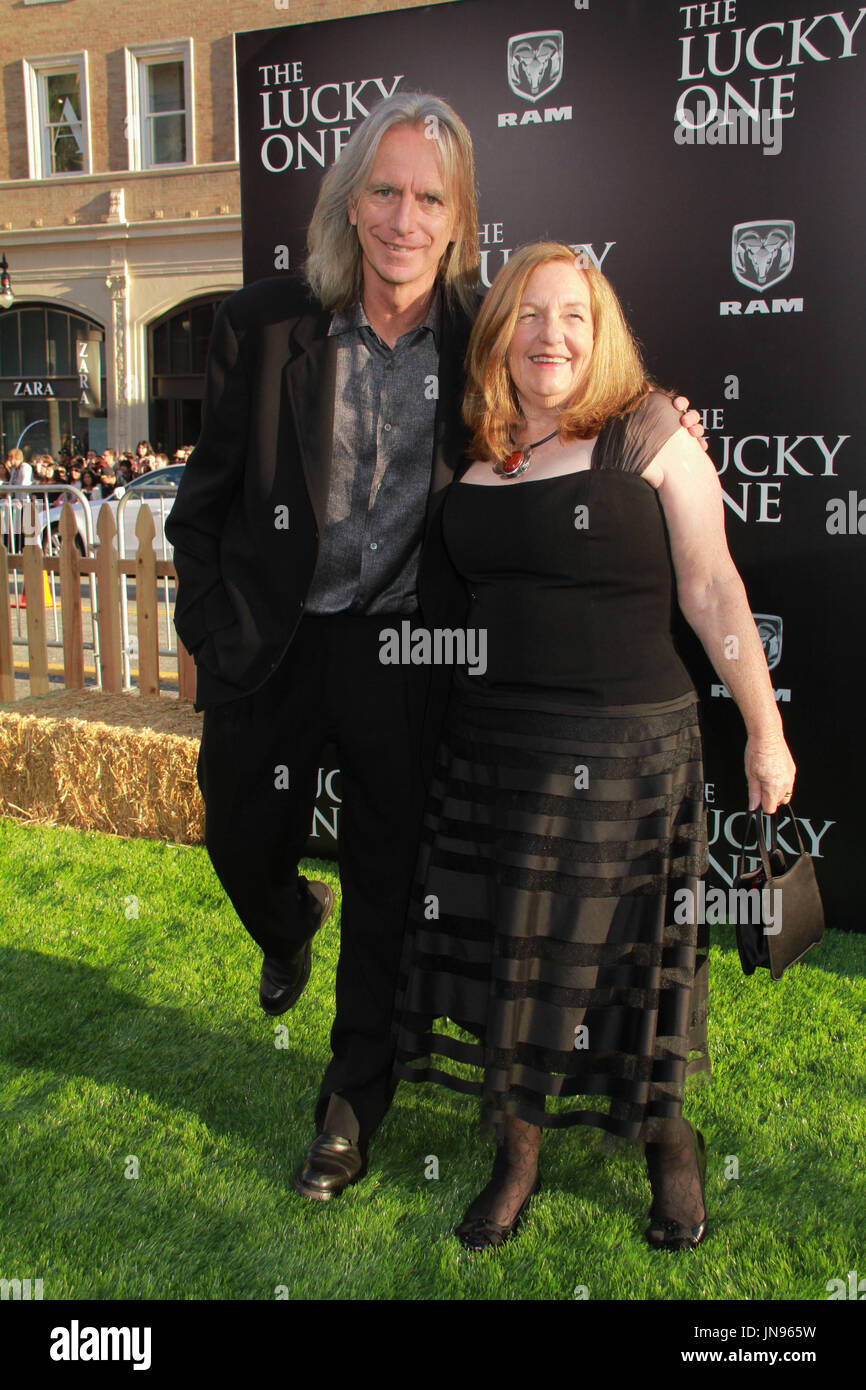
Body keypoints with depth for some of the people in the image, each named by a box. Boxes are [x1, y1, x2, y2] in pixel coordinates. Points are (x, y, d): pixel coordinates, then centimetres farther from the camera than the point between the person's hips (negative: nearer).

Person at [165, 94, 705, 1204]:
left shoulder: (480, 338, -4)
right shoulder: (263, 326, -4)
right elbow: (205, 499, 1)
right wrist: (213, 635, -1)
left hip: (407, 654, -1)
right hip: (274, 645, 1)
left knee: (389, 887, 9)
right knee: (242, 845, 16)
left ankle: (355, 1097, 32)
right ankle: (293, 925, 56)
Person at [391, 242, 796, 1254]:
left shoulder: (647, 434, -5)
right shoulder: (475, 457, 7)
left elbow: (710, 589, -5)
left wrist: (764, 730, -4)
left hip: (626, 743, -4)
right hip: (490, 740, 4)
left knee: (622, 952, 7)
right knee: (501, 951, 10)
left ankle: (668, 1140, 35)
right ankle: (517, 1149, 33)